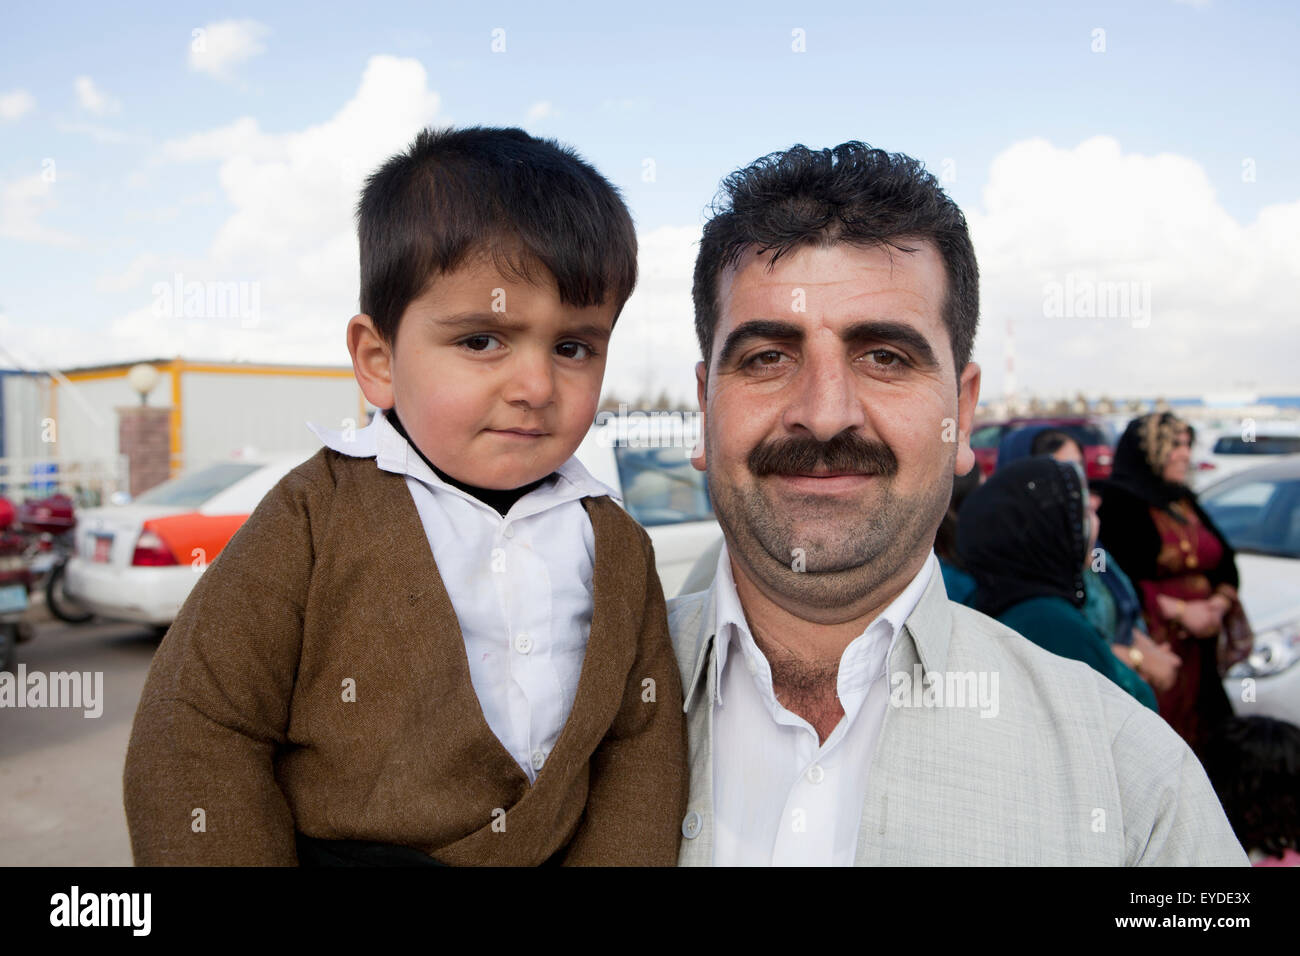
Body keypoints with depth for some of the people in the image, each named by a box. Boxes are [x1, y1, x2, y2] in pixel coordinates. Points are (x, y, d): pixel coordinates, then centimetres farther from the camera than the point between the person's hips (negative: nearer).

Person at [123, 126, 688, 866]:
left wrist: (620, 856, -7)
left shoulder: (618, 545, 1)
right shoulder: (314, 520, -9)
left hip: (548, 857, 3)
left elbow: (644, 741, 4)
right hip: (343, 850, -3)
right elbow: (199, 736, -7)